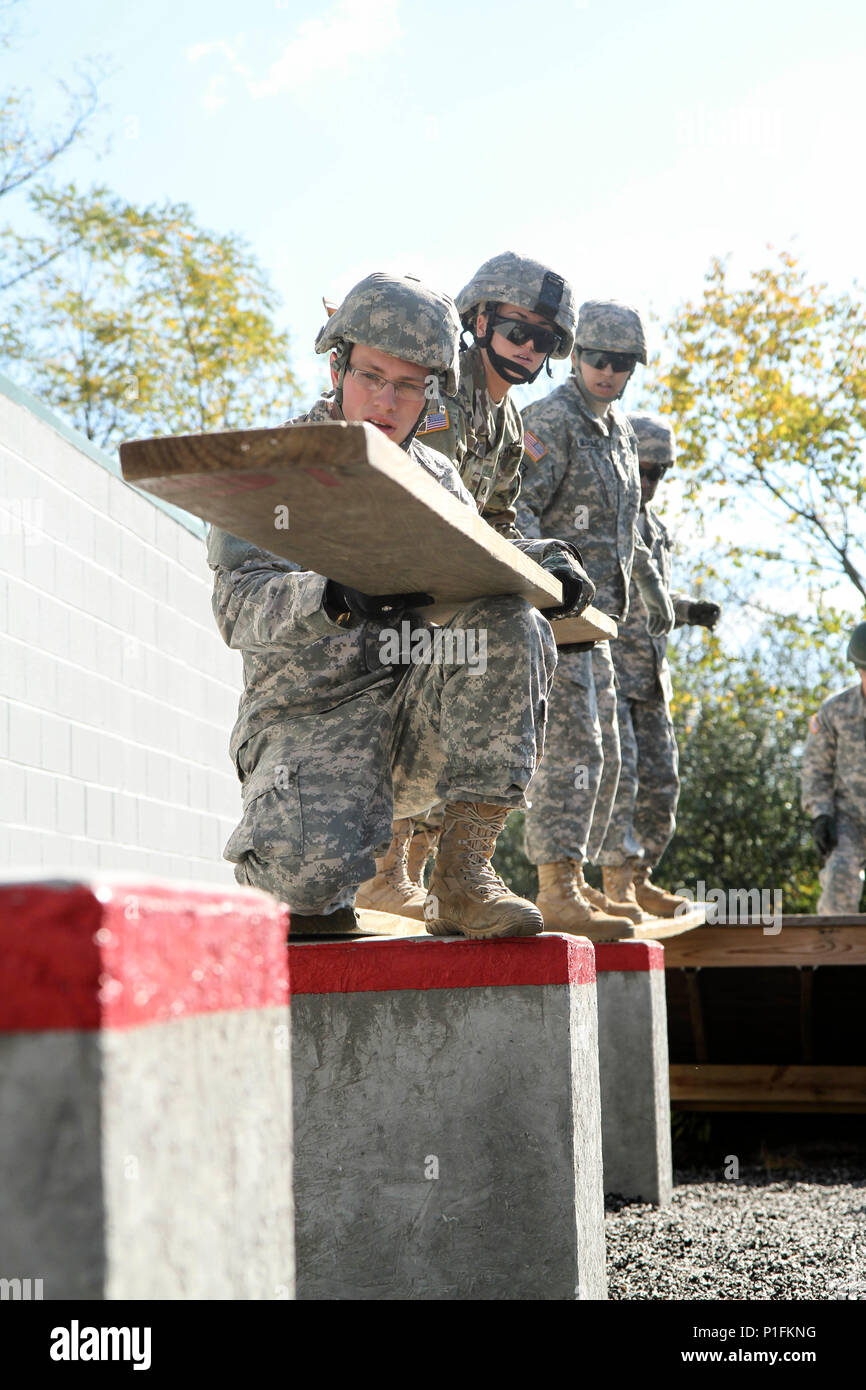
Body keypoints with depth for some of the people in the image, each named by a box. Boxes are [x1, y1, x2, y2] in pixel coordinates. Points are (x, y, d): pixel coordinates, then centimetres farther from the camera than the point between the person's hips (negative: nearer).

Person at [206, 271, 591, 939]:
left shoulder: (437, 478, 16)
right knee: (313, 871, -34)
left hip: (418, 724, 4)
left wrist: (545, 561, -4)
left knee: (508, 623, -25)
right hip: (307, 719, -4)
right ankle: (309, 895, 7)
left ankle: (465, 874, -22)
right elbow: (239, 603, -13)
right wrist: (338, 599, -34)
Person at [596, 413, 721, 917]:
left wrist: (692, 610, 11)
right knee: (617, 771, -14)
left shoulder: (656, 528, 19)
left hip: (650, 673, 8)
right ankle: (617, 883, -9)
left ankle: (639, 879, 17)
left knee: (661, 780, 6)